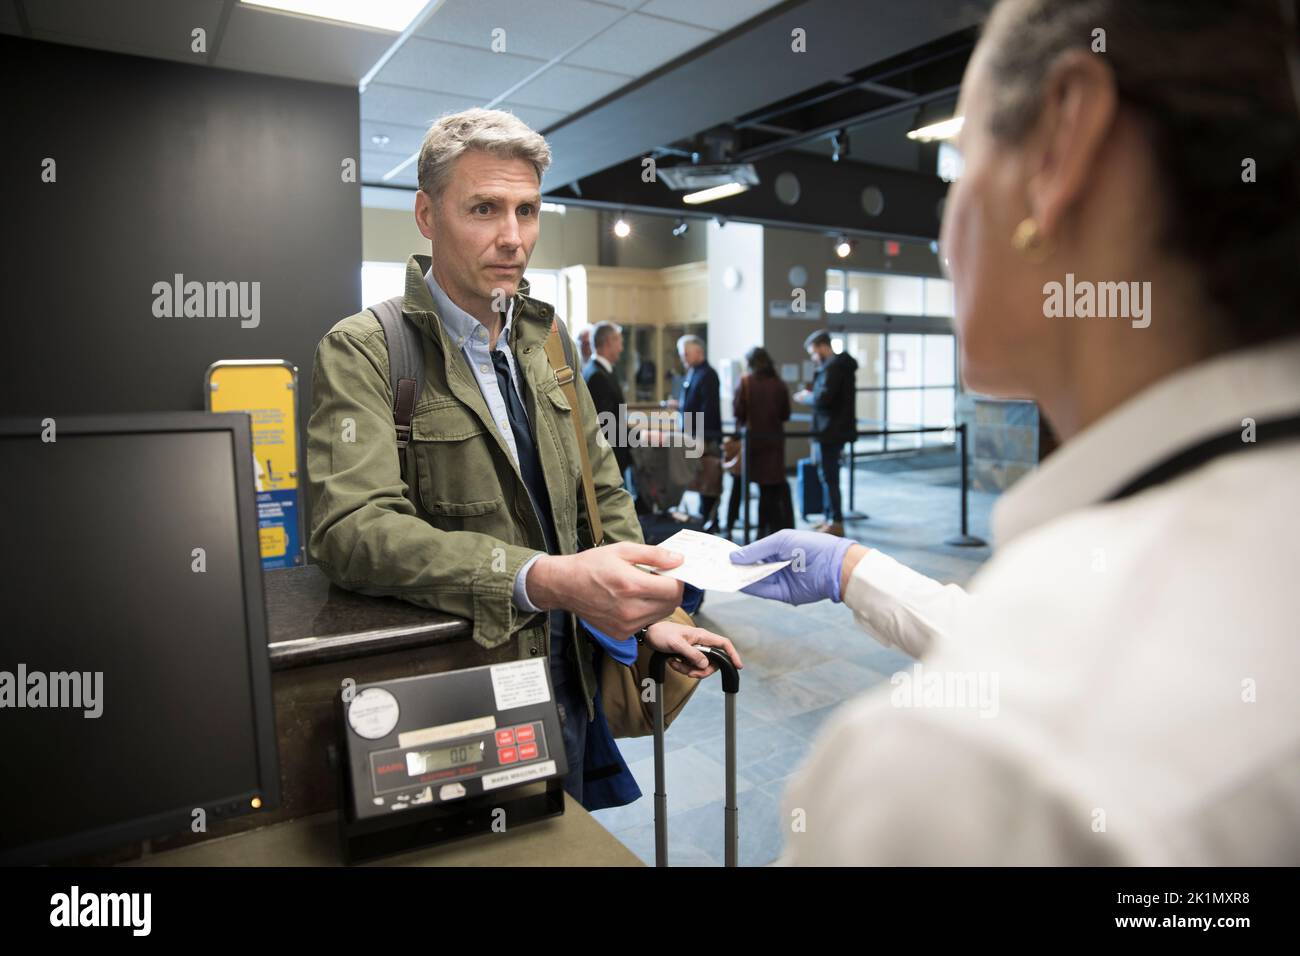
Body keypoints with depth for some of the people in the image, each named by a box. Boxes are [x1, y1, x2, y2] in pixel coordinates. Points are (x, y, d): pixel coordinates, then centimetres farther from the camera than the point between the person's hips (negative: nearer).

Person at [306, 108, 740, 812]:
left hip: (568, 675, 6)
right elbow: (351, 528, -28)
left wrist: (650, 614, 1)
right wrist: (549, 580, -39)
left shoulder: (546, 336, 7)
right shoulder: (362, 352, -13)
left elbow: (601, 489, 11)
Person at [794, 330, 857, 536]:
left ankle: (836, 523, 1)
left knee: (829, 477, -4)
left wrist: (806, 397, -7)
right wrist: (812, 395, 11)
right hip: (838, 429, 10)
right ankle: (829, 518, 23)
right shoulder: (843, 365, 15)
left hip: (830, 432, -10)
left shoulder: (832, 367, -17)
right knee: (828, 476, 16)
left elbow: (822, 398, -25)